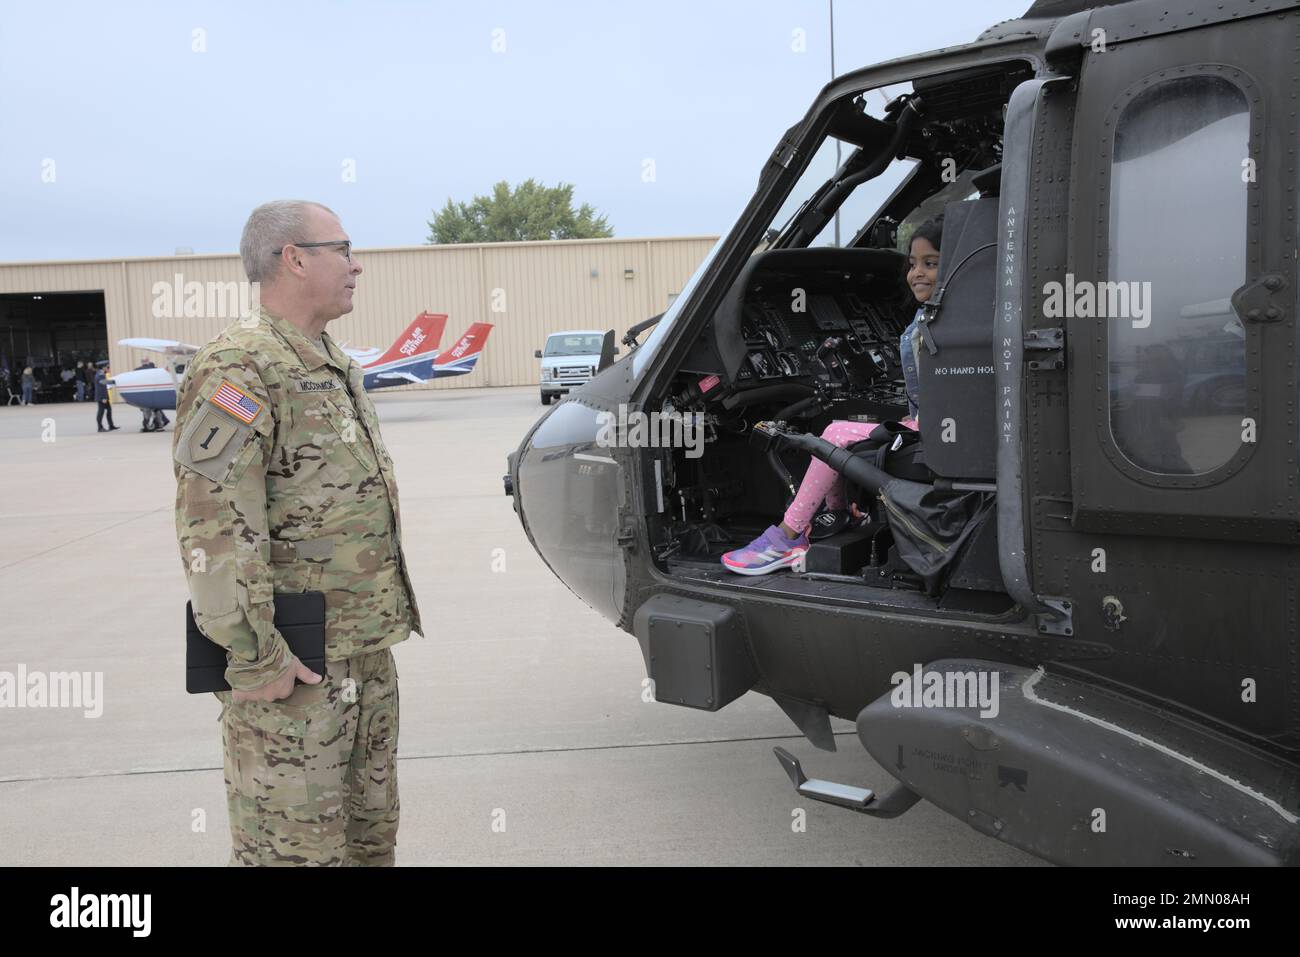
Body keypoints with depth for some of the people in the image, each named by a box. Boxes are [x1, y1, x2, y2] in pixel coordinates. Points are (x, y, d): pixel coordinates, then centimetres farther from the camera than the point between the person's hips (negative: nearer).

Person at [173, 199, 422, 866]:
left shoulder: (333, 365, 16)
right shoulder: (239, 366, -16)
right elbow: (213, 527, -23)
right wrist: (253, 656, -23)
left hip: (367, 651, 9)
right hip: (295, 666, -9)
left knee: (371, 830, 19)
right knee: (296, 843, 2)